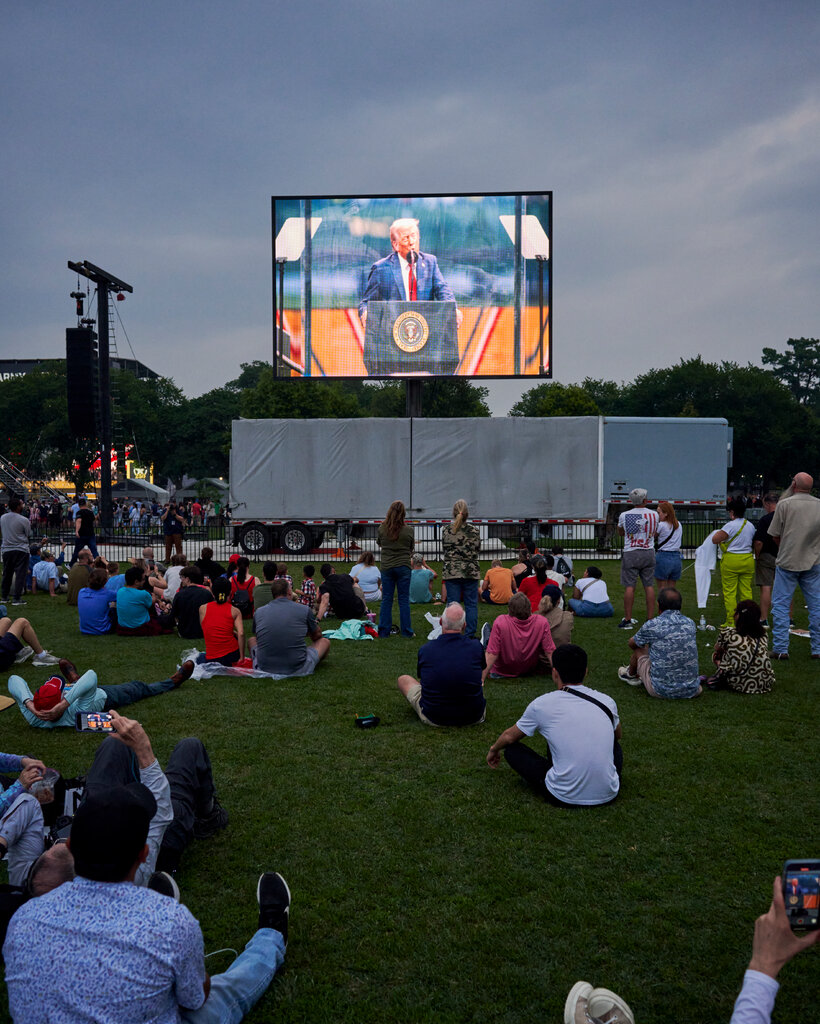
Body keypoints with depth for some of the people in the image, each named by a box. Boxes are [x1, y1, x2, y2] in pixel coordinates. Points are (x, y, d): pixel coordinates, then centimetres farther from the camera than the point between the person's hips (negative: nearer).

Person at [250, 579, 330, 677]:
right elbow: (317, 636, 16)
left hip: (264, 669, 2)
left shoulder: (259, 612, 3)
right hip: (298, 670, -2)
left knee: (252, 640, 32)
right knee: (324, 641, 22)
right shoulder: (304, 610, -3)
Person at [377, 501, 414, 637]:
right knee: (404, 600, 6)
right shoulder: (409, 530, -9)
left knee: (386, 599, 8)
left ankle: (383, 631, 11)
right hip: (403, 566, -1)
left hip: (386, 567, 1)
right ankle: (406, 631, 11)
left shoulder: (382, 529, -6)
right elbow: (411, 549, 4)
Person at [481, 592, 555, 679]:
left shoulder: (500, 622, -31)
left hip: (502, 671, -3)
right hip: (529, 670, 3)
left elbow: (492, 654, -28)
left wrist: (482, 678, -20)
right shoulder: (542, 622, -25)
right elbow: (550, 651, -19)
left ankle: (486, 642, 38)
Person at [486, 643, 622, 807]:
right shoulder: (607, 701, 2)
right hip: (608, 795, 4)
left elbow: (510, 737, 13)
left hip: (566, 798, -4)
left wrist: (493, 750, 35)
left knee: (512, 749, 12)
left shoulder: (542, 704, -5)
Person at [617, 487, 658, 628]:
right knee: (649, 586, 7)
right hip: (649, 553, 2)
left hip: (631, 554, -2)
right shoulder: (654, 514, 0)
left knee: (629, 586, 0)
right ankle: (650, 619, 10)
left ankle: (627, 619, 1)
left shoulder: (624, 515, -5)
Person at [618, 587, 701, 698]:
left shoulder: (651, 626, -11)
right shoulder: (690, 624, 1)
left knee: (638, 649, 19)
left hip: (661, 691, -3)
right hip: (691, 690, 3)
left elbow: (632, 643, 12)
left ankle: (630, 675, 51)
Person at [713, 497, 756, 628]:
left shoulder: (730, 525, -13)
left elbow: (714, 539, -11)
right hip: (748, 560, 6)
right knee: (746, 591, 9)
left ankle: (730, 621, 3)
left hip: (731, 560, -6)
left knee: (729, 592, 1)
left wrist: (719, 532, 7)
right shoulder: (751, 526, 8)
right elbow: (754, 542, 17)